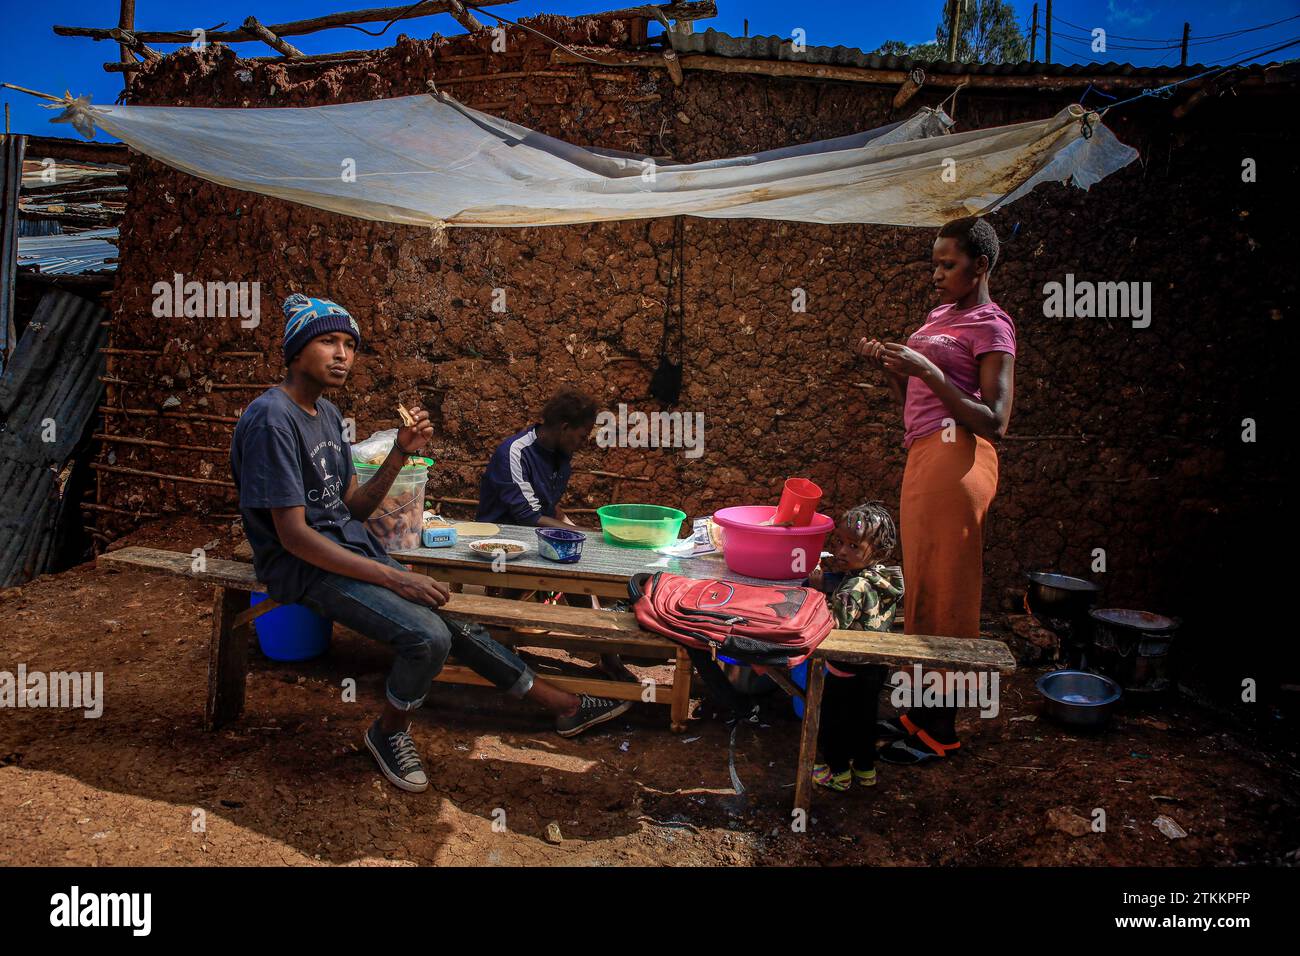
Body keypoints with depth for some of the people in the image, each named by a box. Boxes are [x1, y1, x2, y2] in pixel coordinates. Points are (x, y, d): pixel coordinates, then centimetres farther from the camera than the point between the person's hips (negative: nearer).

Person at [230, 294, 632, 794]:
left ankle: (562, 704, 16)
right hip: (304, 566, -9)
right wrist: (391, 577, -23)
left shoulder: (326, 413, 11)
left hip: (351, 547, 9)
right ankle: (389, 731, 4)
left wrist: (400, 454, -5)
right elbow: (293, 533, -21)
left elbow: (353, 509, 10)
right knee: (428, 636, -25)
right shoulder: (271, 418, -18)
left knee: (458, 622, 5)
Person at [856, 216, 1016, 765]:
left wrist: (929, 371, -20)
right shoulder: (938, 316, 19)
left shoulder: (990, 326, -5)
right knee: (922, 587, 12)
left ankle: (939, 732, 6)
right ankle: (920, 712, 23)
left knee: (944, 592, -4)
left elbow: (995, 422, -14)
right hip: (923, 456, 9)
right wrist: (888, 365, 4)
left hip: (955, 460, -9)